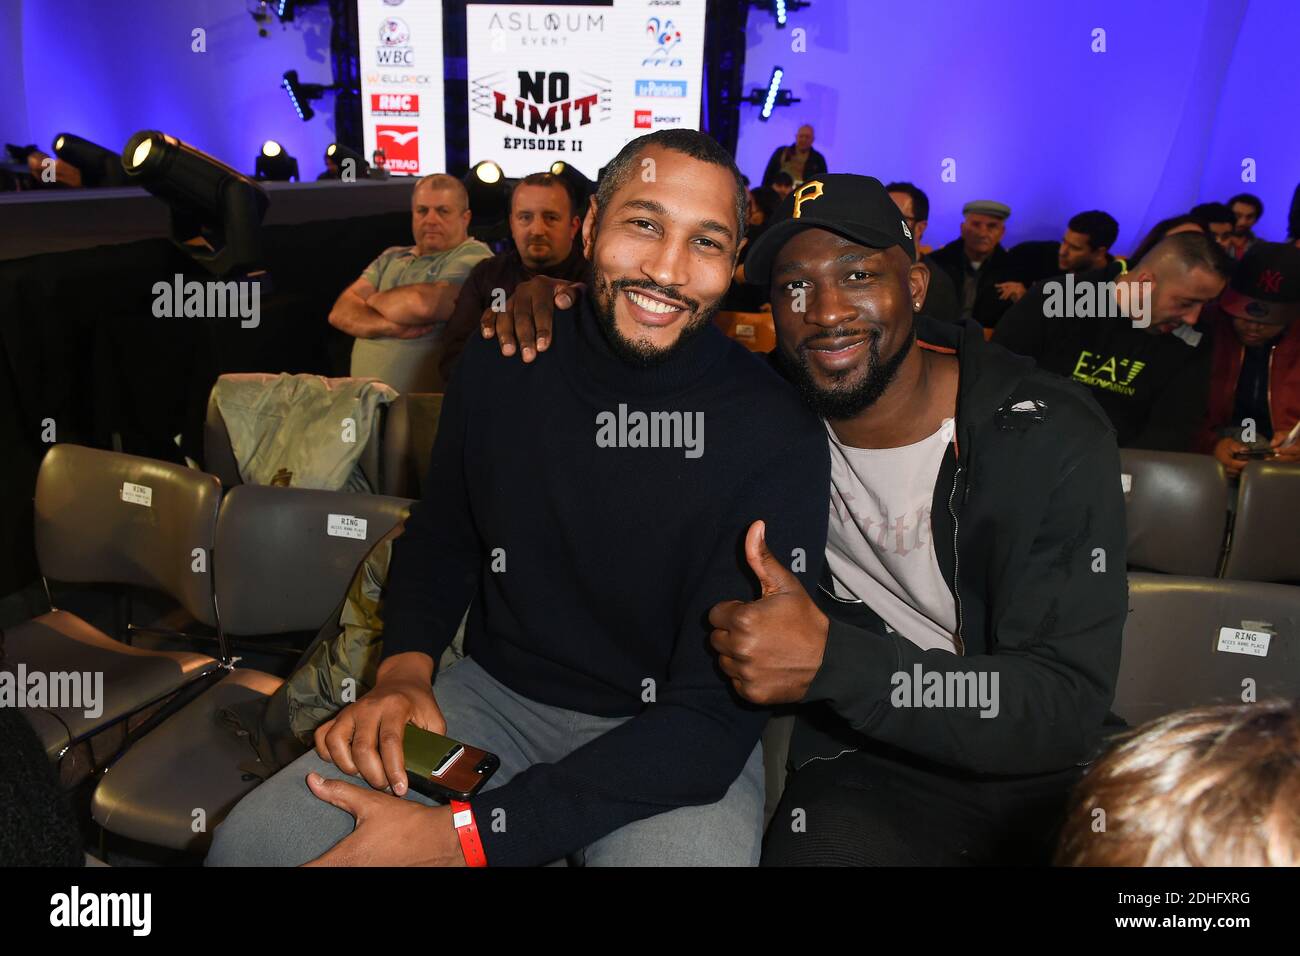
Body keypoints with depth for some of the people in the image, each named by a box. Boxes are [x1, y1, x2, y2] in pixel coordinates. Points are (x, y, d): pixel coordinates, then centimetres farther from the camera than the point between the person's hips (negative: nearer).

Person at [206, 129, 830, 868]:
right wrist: (405, 670, -8)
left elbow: (716, 716, -21)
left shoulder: (778, 437, -19)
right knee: (252, 843, -13)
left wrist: (460, 834, -26)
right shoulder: (500, 368, -5)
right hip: (495, 694, 3)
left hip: (677, 744, -2)